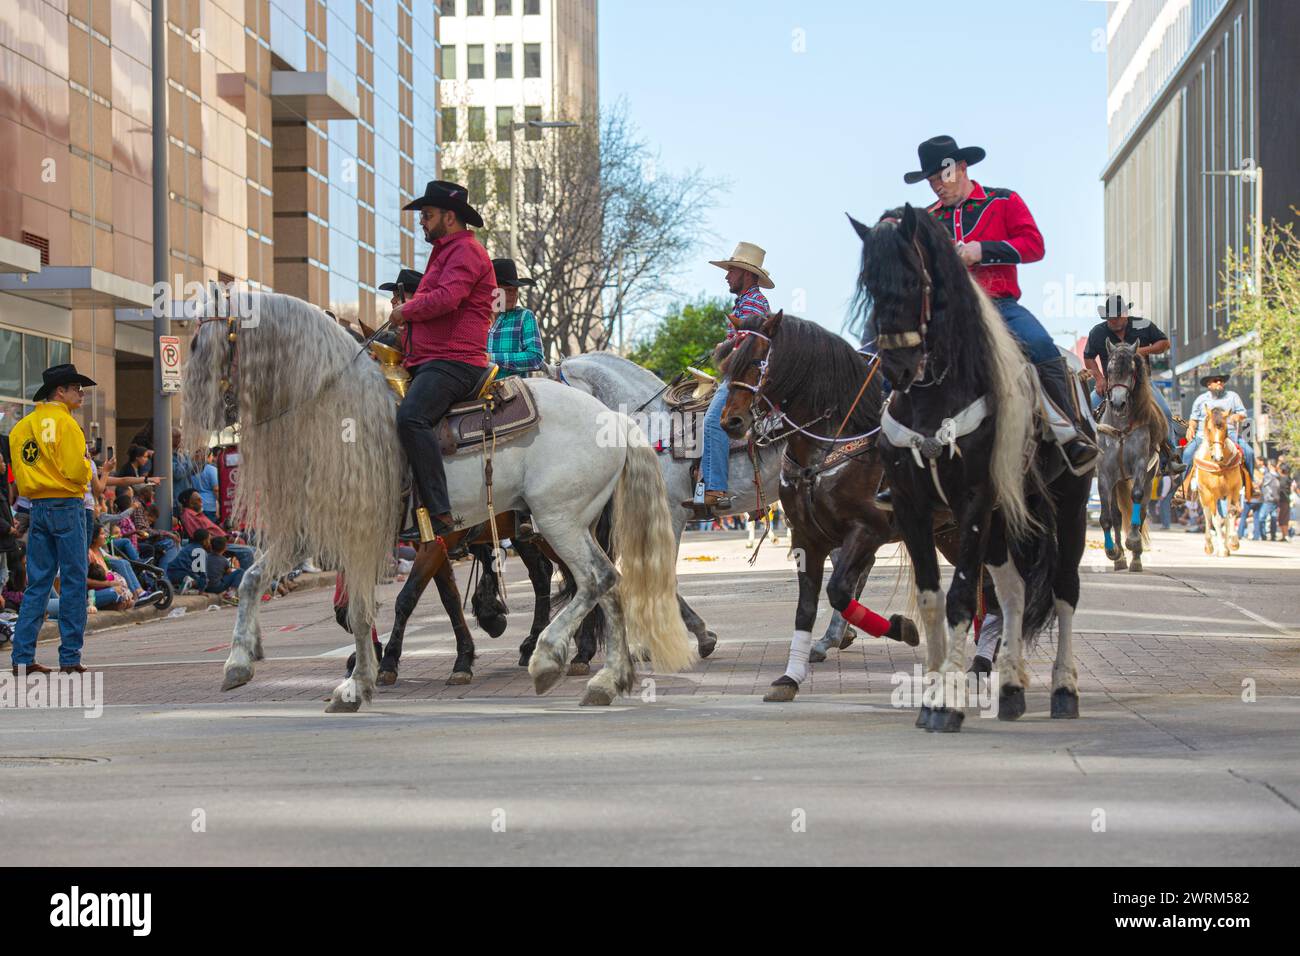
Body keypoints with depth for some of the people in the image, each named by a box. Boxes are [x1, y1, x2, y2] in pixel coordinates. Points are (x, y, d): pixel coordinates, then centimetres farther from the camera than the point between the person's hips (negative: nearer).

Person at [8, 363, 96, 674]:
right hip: (67, 506, -7)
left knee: (37, 583, 9)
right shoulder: (65, 423, -11)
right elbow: (77, 472, -15)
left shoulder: (22, 426, 12)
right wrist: (86, 461, 3)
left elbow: (19, 471, 12)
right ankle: (70, 657, -1)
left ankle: (22, 657, 5)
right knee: (74, 582, -1)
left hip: (36, 506, 7)